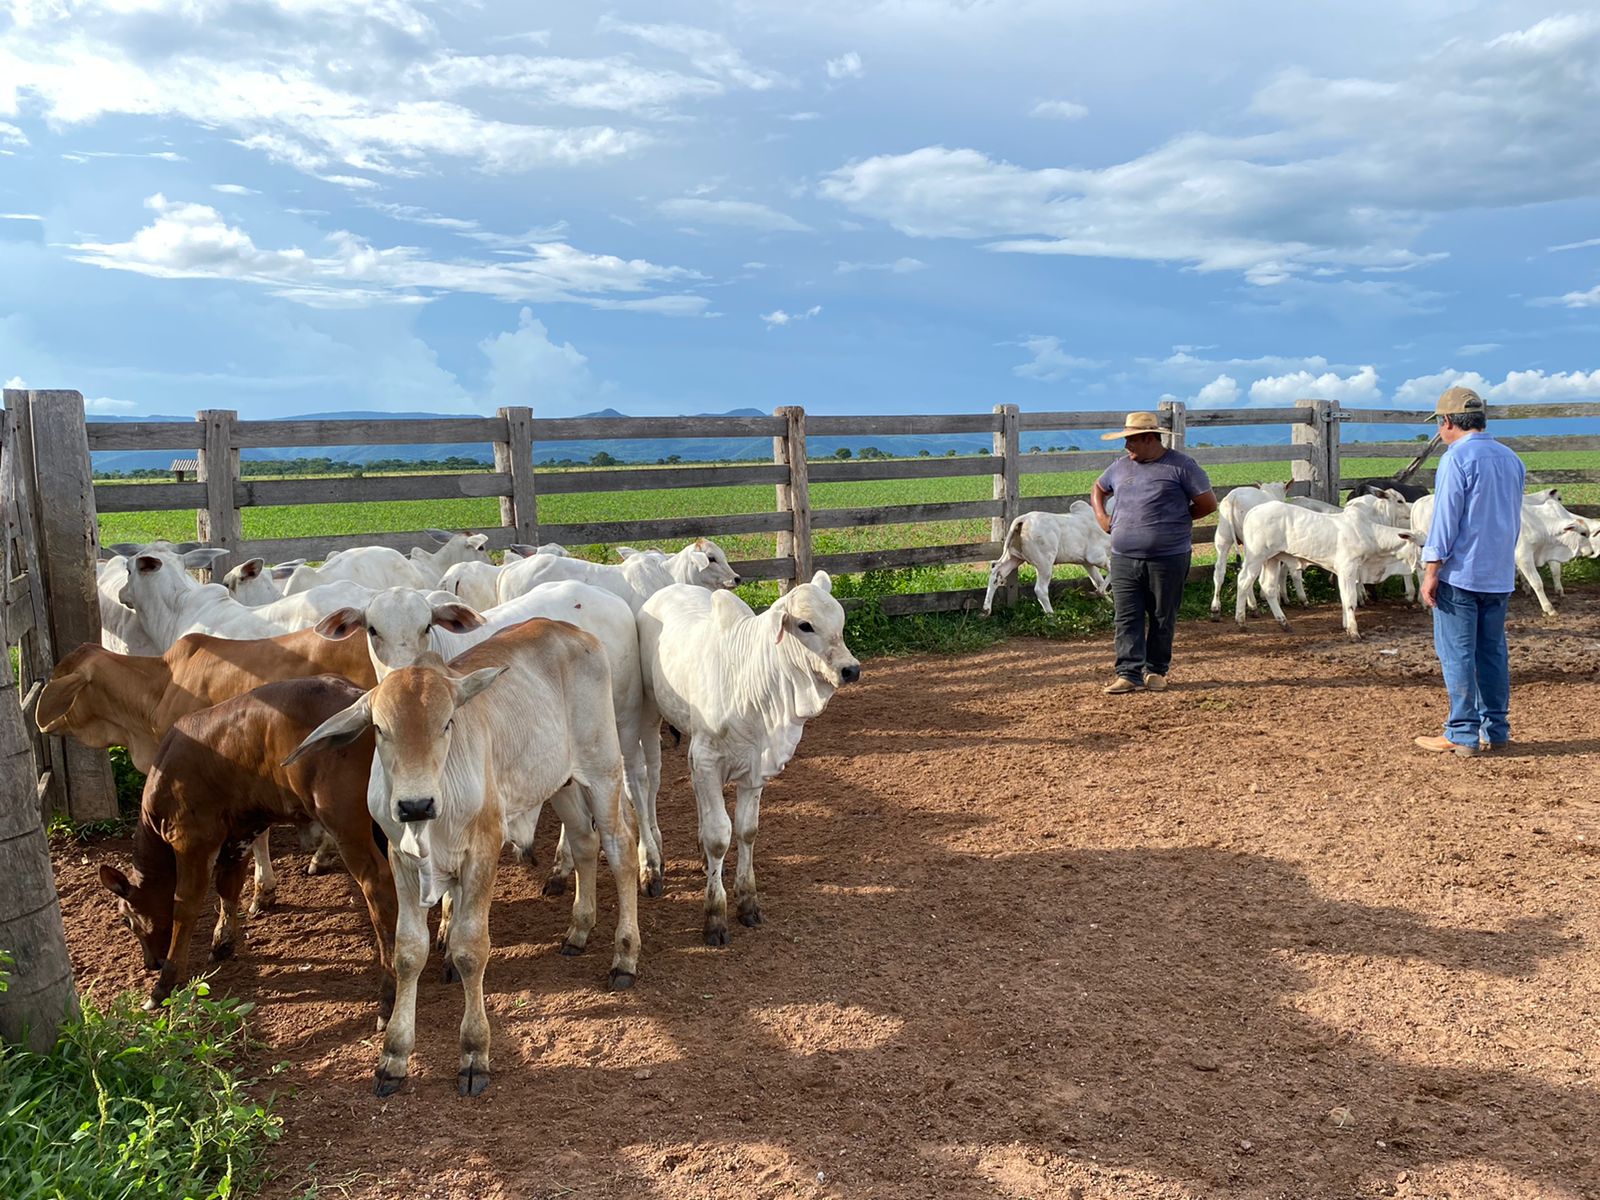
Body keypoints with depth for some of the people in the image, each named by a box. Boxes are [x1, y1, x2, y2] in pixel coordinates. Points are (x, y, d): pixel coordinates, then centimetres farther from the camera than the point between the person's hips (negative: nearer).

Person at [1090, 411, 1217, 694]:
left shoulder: (1181, 466, -4)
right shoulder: (1121, 467, 12)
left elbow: (1208, 503, -2)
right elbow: (1098, 490, 30)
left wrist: (1174, 519, 3)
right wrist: (1101, 517, 13)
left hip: (1168, 559, -4)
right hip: (1124, 558, 4)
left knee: (1162, 619, 7)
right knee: (1127, 618, -1)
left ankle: (1156, 671, 19)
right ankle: (1129, 673, 1)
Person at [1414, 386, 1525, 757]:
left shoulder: (1457, 458, -12)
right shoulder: (1511, 459, 13)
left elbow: (1445, 518, -15)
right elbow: (1514, 519, 19)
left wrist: (1431, 570, -12)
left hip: (1459, 573, -8)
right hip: (1499, 576, 8)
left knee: (1457, 653, -3)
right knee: (1493, 652, 13)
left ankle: (1463, 735, -2)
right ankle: (1496, 729, 16)